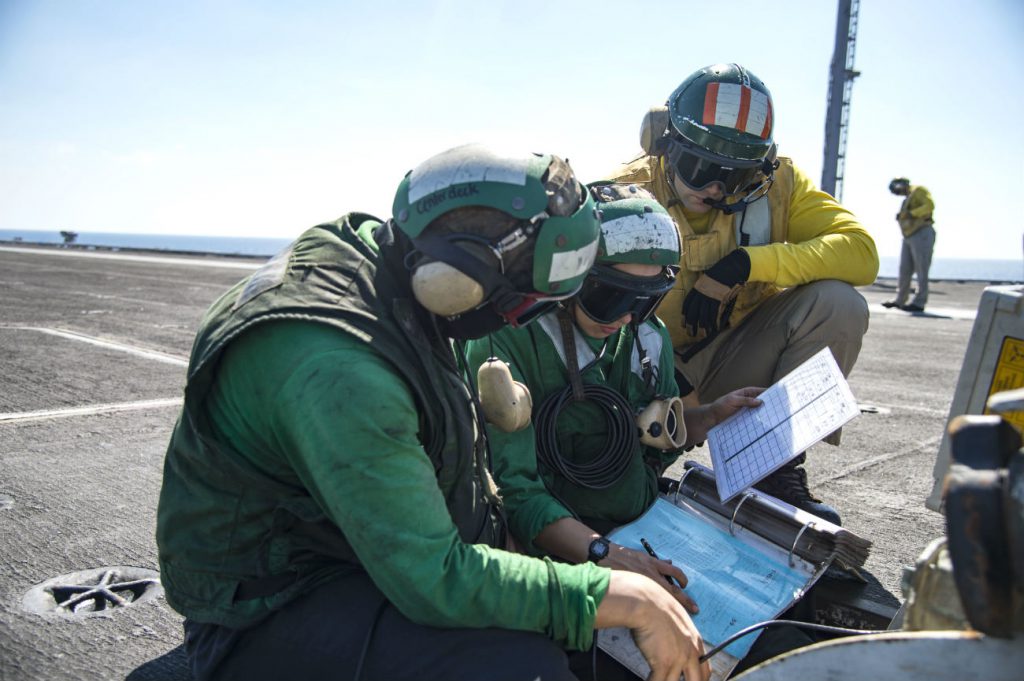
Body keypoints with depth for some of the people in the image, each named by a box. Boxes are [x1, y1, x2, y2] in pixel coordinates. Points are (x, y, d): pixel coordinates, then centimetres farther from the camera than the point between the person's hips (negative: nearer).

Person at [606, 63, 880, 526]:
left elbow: (861, 252, -17)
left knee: (839, 305, -22)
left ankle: (778, 467, -12)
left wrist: (744, 264, -29)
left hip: (737, 363, 3)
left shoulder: (775, 181, -8)